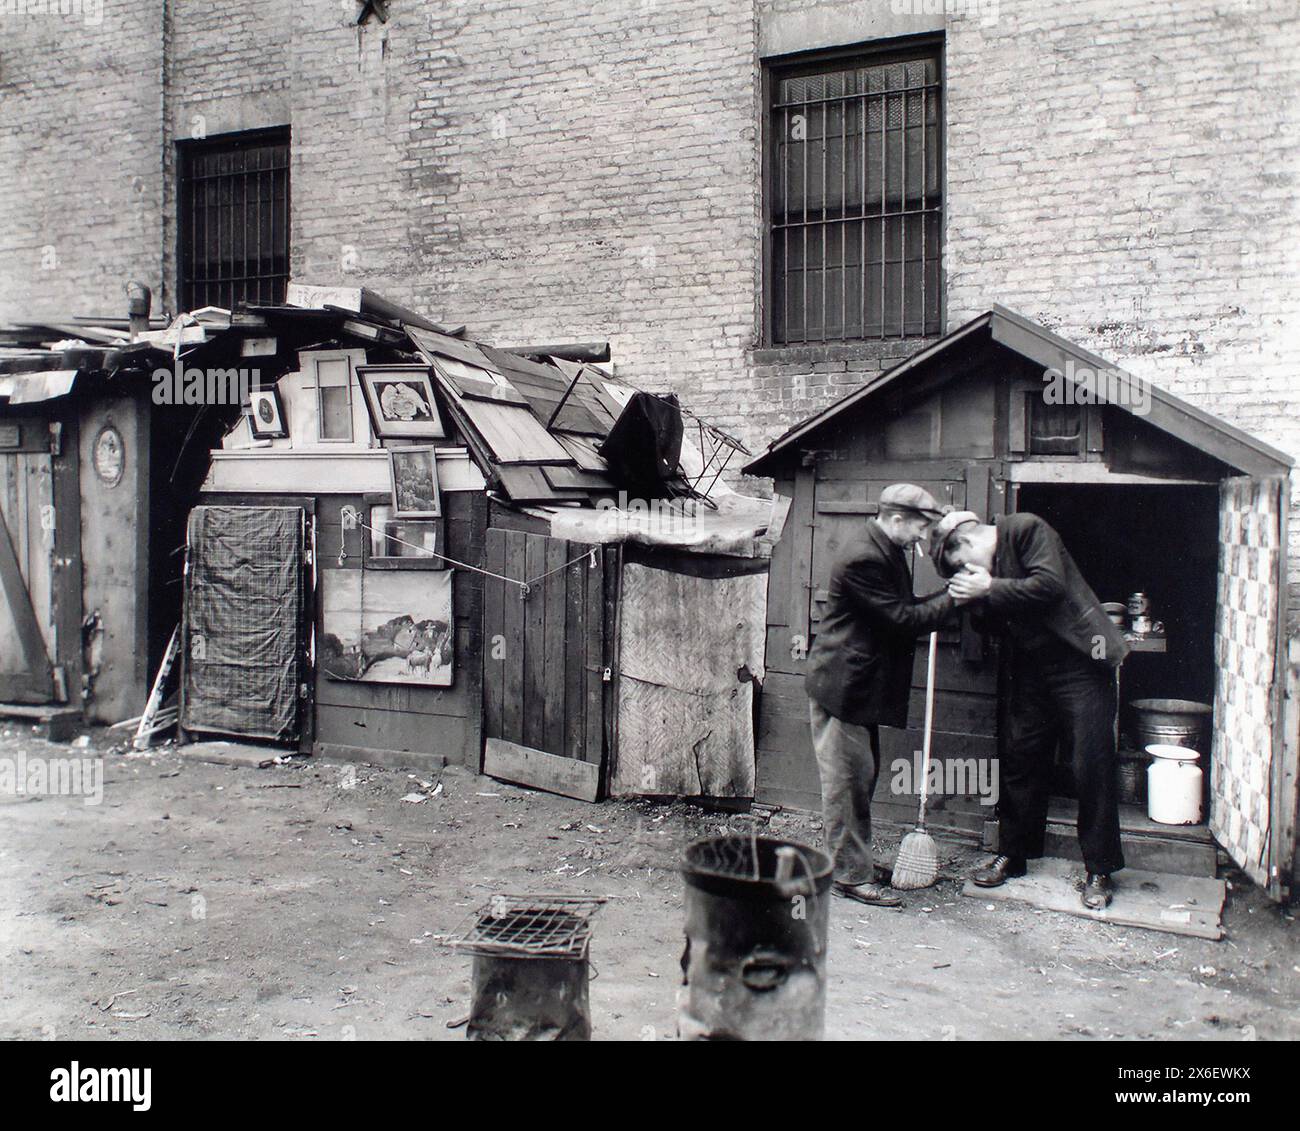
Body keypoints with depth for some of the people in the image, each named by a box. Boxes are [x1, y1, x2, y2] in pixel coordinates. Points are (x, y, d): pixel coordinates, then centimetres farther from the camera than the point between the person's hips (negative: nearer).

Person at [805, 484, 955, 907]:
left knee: (861, 775, 18)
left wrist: (951, 593, 6)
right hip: (841, 686, -11)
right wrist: (953, 599, -12)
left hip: (861, 685, 11)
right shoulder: (863, 559, -21)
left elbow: (904, 609, 17)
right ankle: (851, 875, 8)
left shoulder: (887, 554, 12)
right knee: (847, 780, -1)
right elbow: (901, 619, -21)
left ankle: (853, 860, 30)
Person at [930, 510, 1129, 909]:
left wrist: (989, 589, -19)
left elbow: (1051, 585, -23)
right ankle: (1012, 854, 23)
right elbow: (1000, 625, 9)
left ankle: (1099, 871, 8)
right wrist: (975, 600, -7)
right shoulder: (981, 568, 10)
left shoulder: (1026, 529, -11)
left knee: (1092, 767, -3)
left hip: (1080, 663, -7)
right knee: (1018, 760, 9)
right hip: (1033, 670, 8)